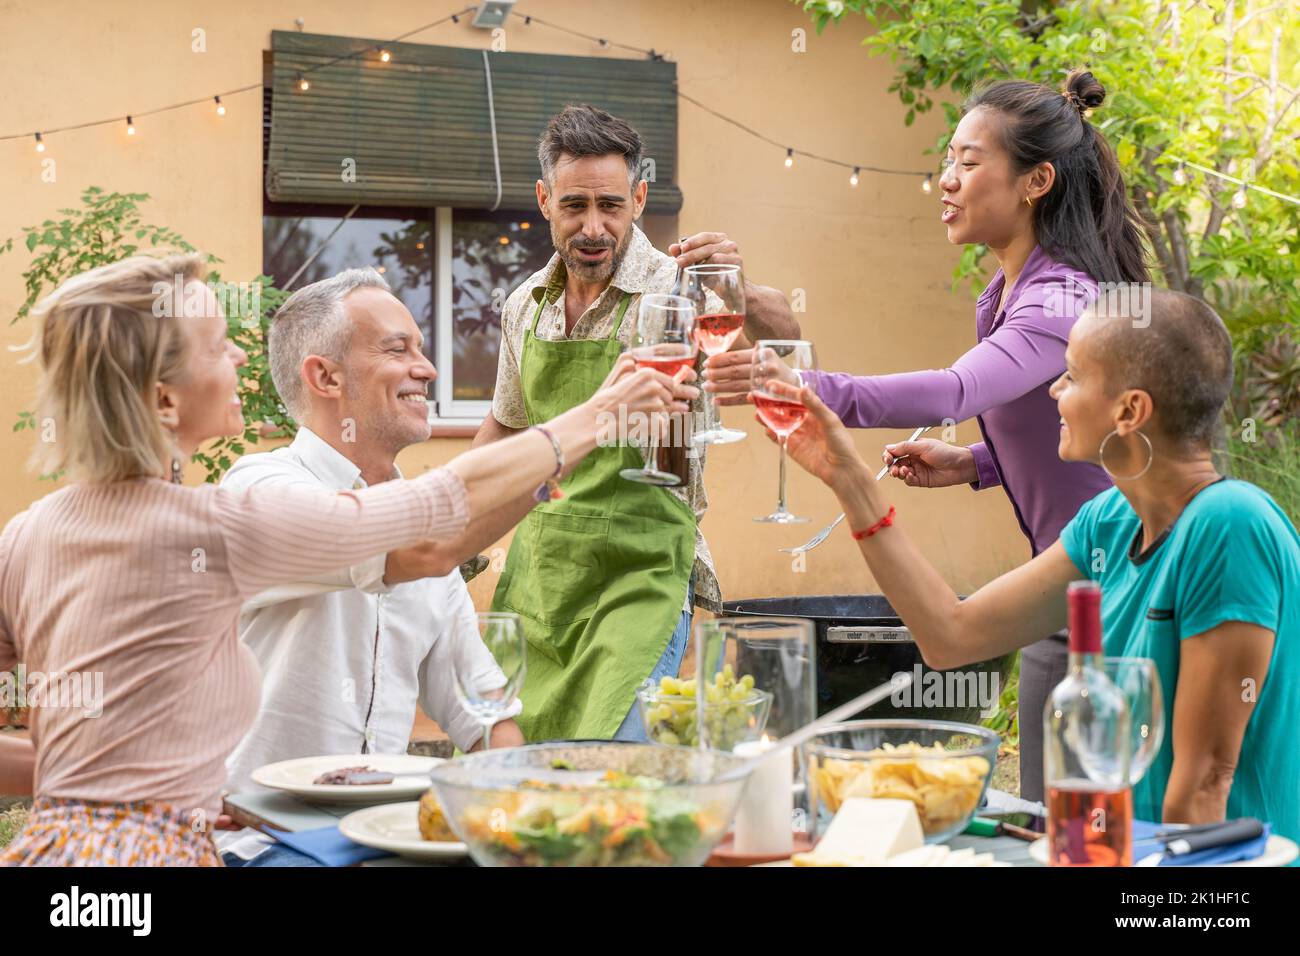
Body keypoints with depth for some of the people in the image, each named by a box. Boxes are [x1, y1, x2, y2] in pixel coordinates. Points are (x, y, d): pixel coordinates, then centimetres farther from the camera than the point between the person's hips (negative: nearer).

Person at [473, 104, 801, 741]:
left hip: (641, 575, -6)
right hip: (537, 571, 6)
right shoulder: (524, 307, 7)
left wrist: (744, 296, -50)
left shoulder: (676, 289, -12)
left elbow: (783, 343, -30)